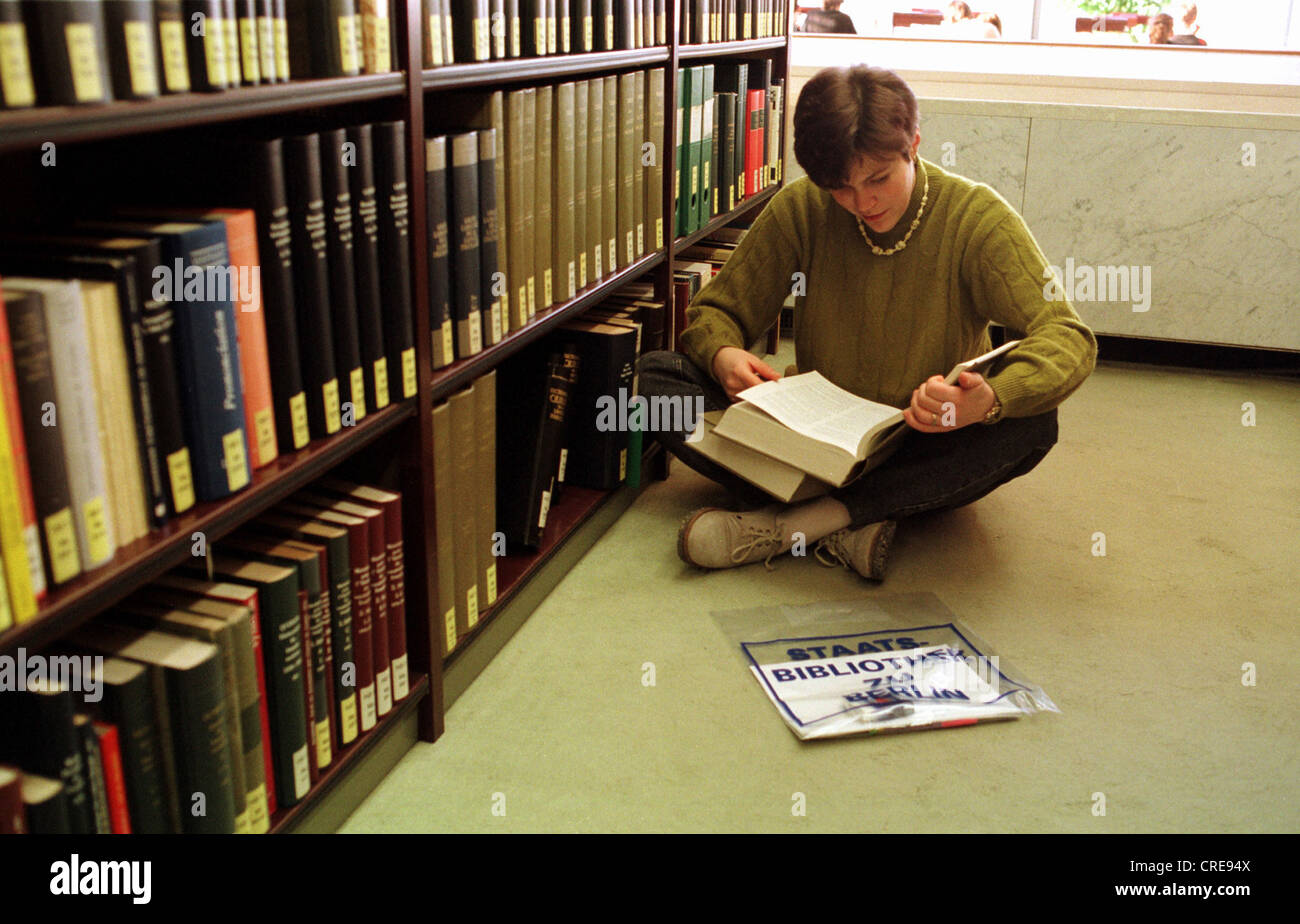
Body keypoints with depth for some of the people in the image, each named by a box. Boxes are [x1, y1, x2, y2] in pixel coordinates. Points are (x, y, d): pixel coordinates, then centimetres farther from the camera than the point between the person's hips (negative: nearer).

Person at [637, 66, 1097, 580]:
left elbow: (1068, 340, -22)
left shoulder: (976, 218, -13)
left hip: (928, 451, -1)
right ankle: (849, 523, -32)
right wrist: (722, 354, -26)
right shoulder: (801, 209, -8)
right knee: (658, 374, -16)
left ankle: (778, 526, -35)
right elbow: (716, 310, 0)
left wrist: (990, 401, -45)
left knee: (1032, 426, -34)